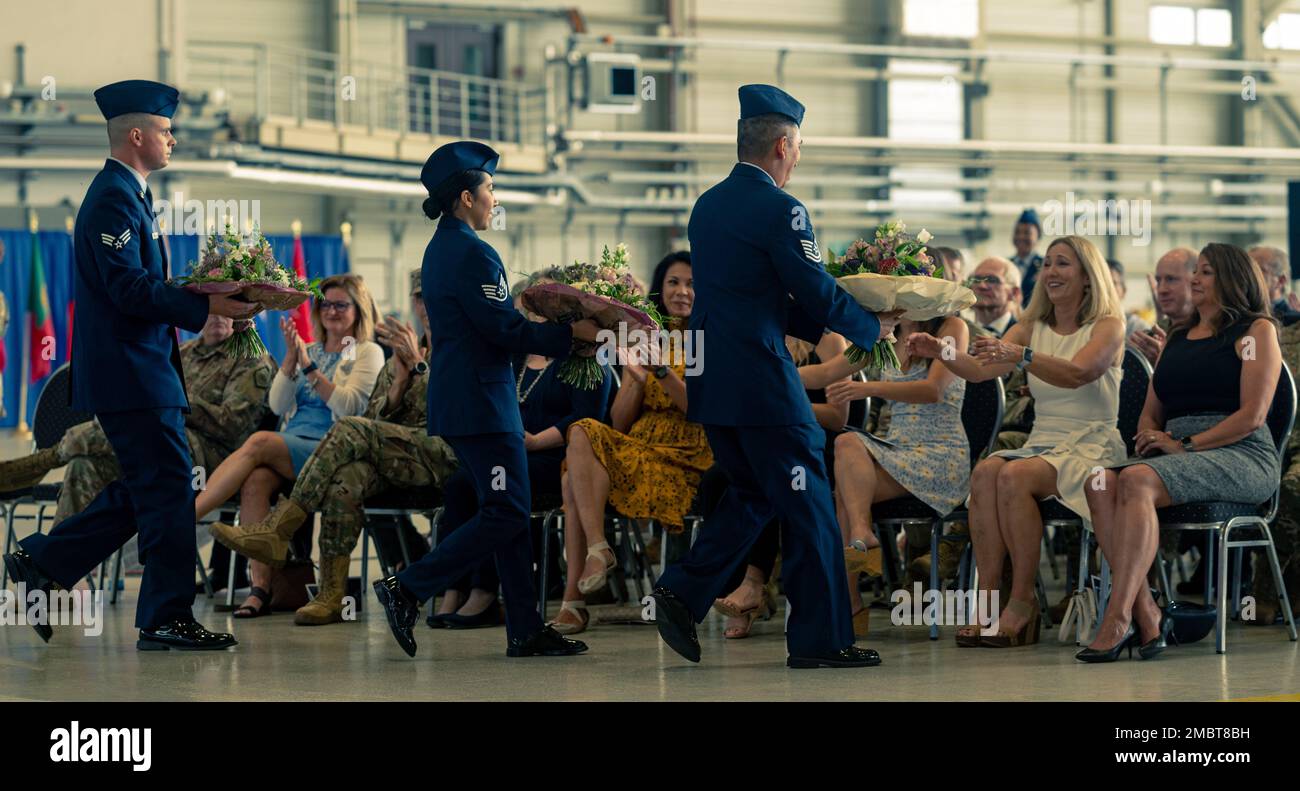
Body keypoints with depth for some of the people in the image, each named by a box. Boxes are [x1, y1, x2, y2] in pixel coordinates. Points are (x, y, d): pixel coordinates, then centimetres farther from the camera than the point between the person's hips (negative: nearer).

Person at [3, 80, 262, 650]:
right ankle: (167, 619, -2)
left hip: (140, 367, 11)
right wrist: (206, 307, -23)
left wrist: (210, 294, 9)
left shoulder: (125, 195, 19)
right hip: (131, 371, -11)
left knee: (146, 490, 14)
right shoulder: (113, 198, -15)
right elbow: (129, 288, -22)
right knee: (168, 490, -7)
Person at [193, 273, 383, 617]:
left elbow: (348, 406, -7)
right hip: (291, 445, 5)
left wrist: (309, 368, -13)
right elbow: (278, 405, 13)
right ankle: (260, 586, -38)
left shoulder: (367, 353, 8)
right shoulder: (308, 351, 25)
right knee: (255, 481, -31)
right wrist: (290, 357, 0)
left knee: (260, 442, -31)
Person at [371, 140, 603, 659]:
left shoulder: (440, 248, 16)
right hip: (480, 401, -11)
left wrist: (553, 328, 17)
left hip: (459, 397, 11)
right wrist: (571, 332, -10)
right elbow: (504, 330, -19)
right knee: (506, 515, -7)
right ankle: (408, 588, -8)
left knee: (508, 512, 10)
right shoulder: (471, 252, -16)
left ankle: (526, 631, 10)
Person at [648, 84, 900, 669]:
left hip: (710, 380, 8)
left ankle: (682, 592, 8)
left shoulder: (707, 205, 13)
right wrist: (871, 328, 7)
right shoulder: (779, 209, -13)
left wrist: (821, 325, 19)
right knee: (806, 506, 1)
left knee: (751, 494, 20)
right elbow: (818, 293, -10)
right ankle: (820, 639, 4)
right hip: (761, 381, -8)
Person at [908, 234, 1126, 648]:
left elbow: (1078, 373, -21)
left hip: (1091, 447, -5)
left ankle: (1023, 601, -26)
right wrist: (939, 351, -19)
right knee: (985, 471, -28)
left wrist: (1020, 356, -36)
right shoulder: (1031, 328, 17)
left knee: (1015, 476, -32)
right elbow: (982, 369, 0)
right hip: (1041, 443, 5)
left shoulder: (1108, 326, 0)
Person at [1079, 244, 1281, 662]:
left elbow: (1253, 415, -6)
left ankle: (1117, 620, -39)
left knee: (1137, 481, -33)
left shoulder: (1255, 330, 6)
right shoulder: (1176, 338, 27)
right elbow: (1151, 411, 27)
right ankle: (1147, 616, -34)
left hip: (1240, 456, -6)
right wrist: (1149, 436, 3)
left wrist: (1185, 446, -13)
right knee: (1101, 482, -25)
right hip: (1175, 453, 6)